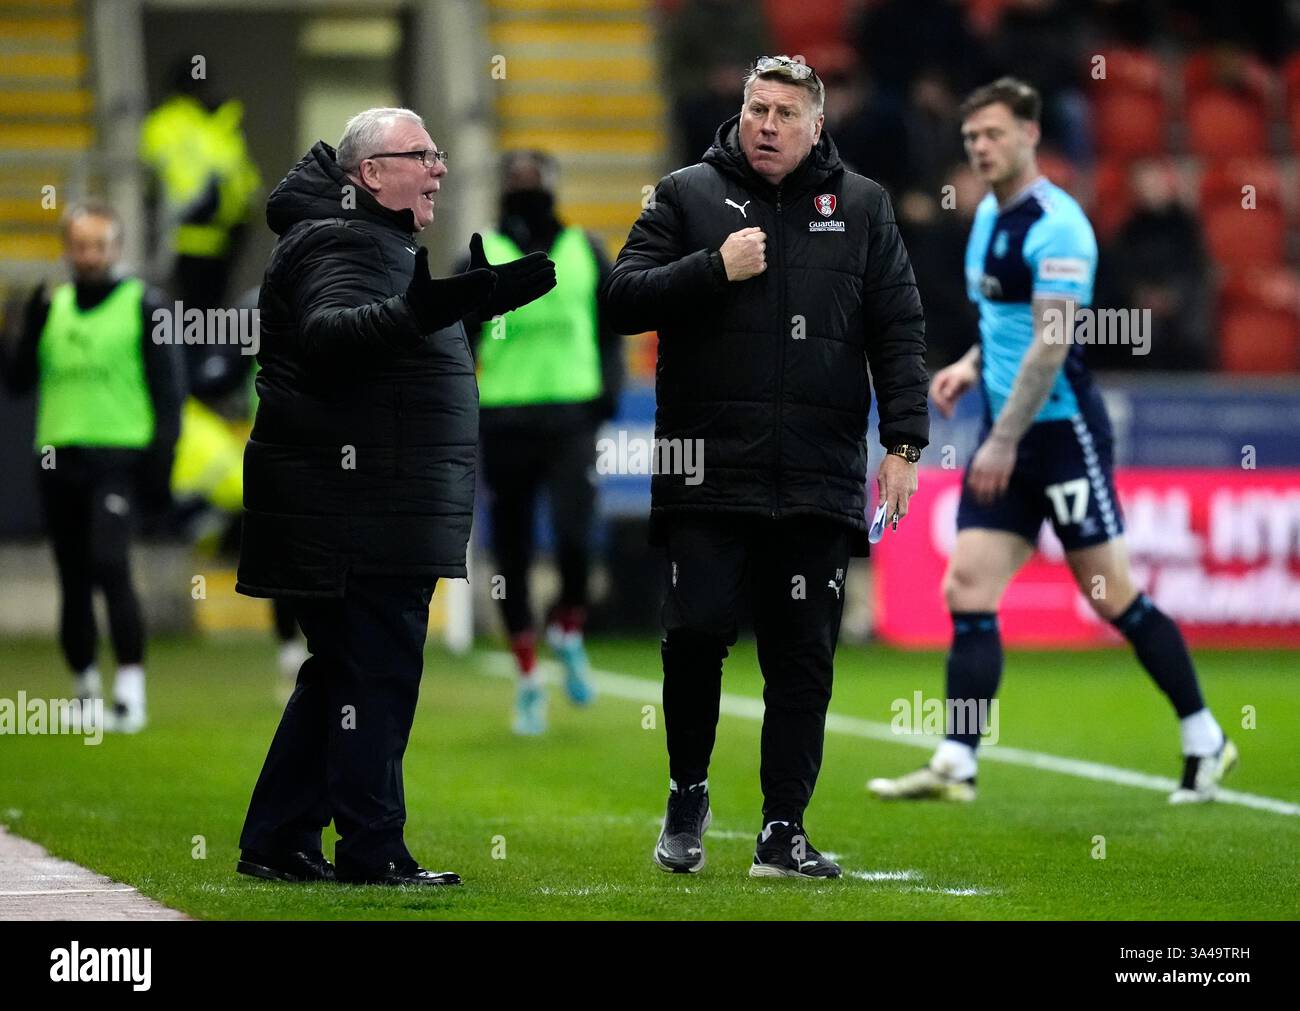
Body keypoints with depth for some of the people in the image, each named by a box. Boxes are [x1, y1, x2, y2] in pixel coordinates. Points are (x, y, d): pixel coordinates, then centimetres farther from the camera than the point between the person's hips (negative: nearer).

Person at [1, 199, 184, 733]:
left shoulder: (145, 306, 1)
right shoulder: (52, 305, 14)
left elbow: (169, 389, 0)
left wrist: (160, 461, -8)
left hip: (120, 460, -5)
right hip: (59, 461, 5)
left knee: (109, 564, -21)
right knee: (74, 583, 9)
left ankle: (131, 690, -20)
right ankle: (86, 693, 21)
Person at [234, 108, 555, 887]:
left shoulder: (383, 242, 21)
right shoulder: (343, 246, -13)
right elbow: (326, 333, -35)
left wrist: (491, 294, 36)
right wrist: (415, 312, -49)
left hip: (381, 516, 11)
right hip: (359, 519, -11)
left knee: (343, 674, 14)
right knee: (376, 674, -9)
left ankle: (279, 844, 19)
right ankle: (372, 852, -6)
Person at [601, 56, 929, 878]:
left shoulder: (861, 207, 10)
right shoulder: (688, 196, 7)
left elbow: (899, 332, 9)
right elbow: (623, 298, 1)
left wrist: (904, 443, 1)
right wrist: (714, 270, -12)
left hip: (820, 476, 1)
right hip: (707, 469, -1)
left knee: (803, 658, 2)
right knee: (695, 633, -5)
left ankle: (784, 831, 7)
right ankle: (688, 790, 19)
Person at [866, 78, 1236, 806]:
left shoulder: (1056, 225, -15)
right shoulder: (988, 215, 13)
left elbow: (1051, 343, -21)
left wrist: (1005, 441, -23)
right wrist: (972, 366, 8)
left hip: (1061, 431, -8)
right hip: (1006, 441, 8)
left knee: (1112, 596, -2)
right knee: (967, 592, -3)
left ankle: (1205, 743, 11)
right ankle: (956, 766, -5)